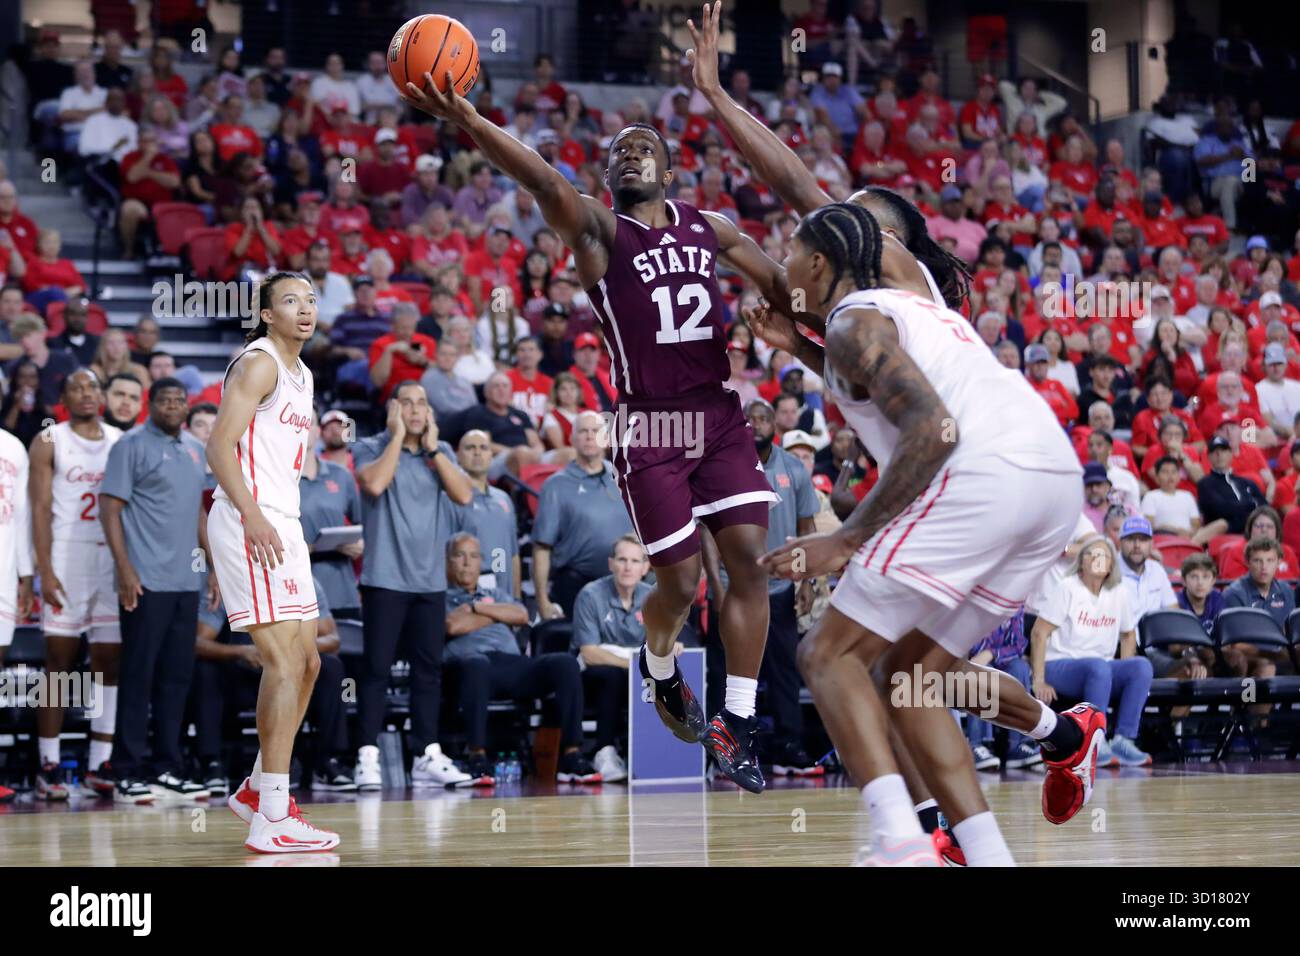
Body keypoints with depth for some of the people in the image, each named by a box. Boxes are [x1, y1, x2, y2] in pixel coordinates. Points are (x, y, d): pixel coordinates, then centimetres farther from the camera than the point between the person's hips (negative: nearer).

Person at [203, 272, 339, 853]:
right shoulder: (259, 364, -10)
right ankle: (272, 821, -15)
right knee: (284, 663, -14)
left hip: (281, 525, 10)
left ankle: (257, 790, 26)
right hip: (251, 525, -10)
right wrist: (253, 516, -28)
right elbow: (219, 445, -18)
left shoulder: (301, 374, 20)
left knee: (305, 662, 14)